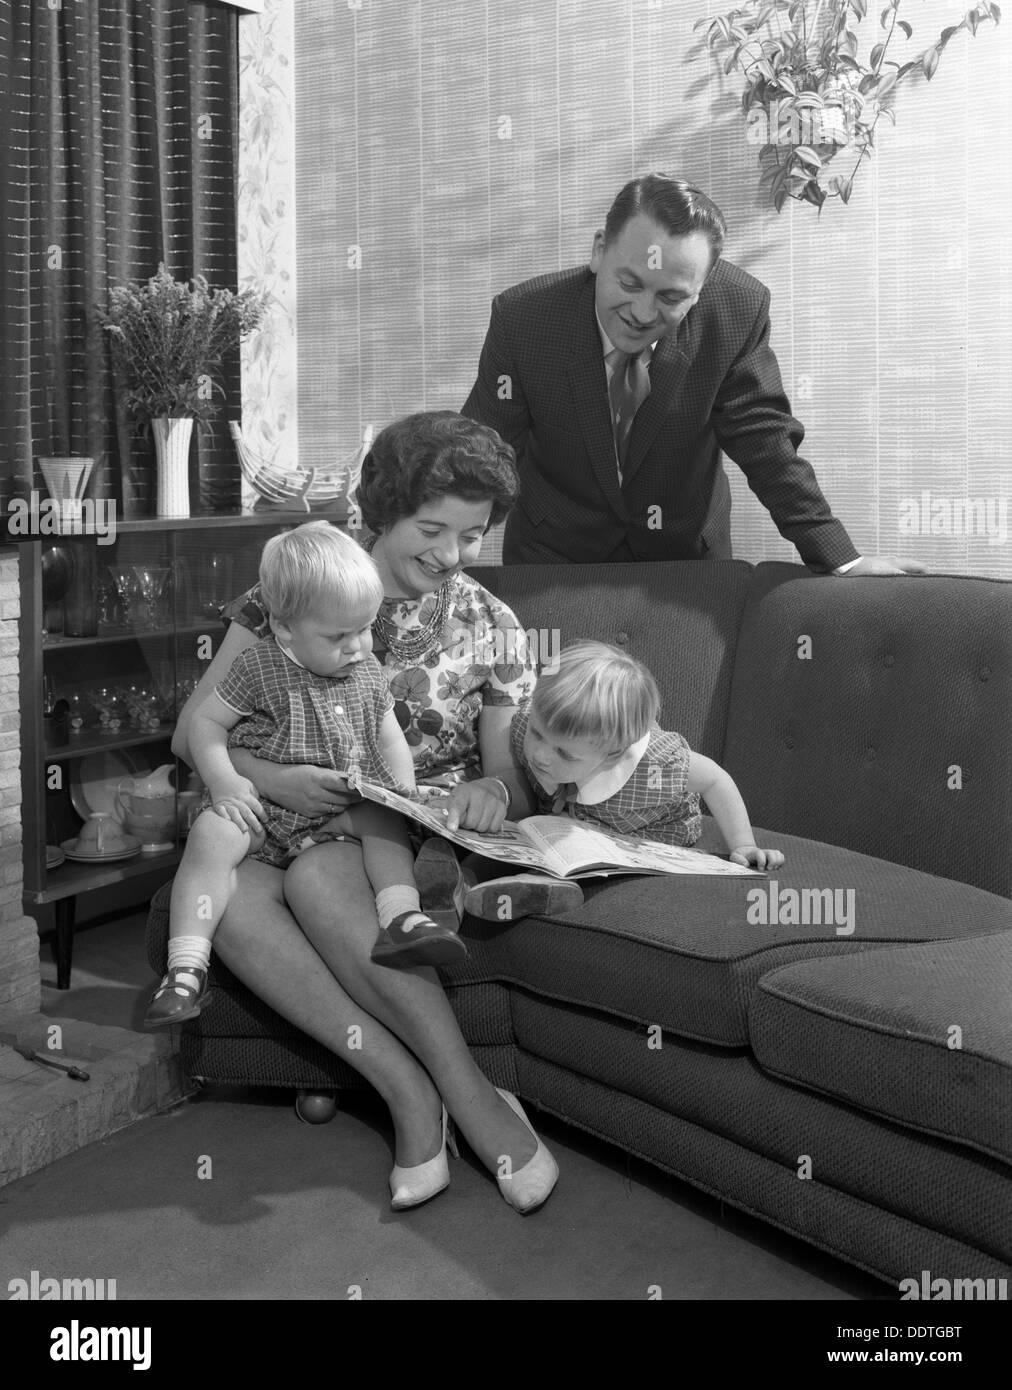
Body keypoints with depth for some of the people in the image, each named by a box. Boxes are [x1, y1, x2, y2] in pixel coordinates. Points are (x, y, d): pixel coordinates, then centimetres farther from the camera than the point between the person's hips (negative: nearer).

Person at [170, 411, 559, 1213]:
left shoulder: (490, 628, 6)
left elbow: (516, 782, 8)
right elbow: (192, 732, 0)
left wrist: (491, 792, -18)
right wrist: (272, 778, -21)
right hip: (296, 823, 2)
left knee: (318, 876, -36)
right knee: (223, 887, -34)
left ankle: (424, 1093, -25)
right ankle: (409, 1089, -30)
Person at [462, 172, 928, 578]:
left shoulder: (738, 311, -22)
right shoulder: (522, 318, -24)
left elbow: (765, 440, -13)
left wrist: (842, 561, -14)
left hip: (688, 550, 1)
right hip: (554, 552, -1)